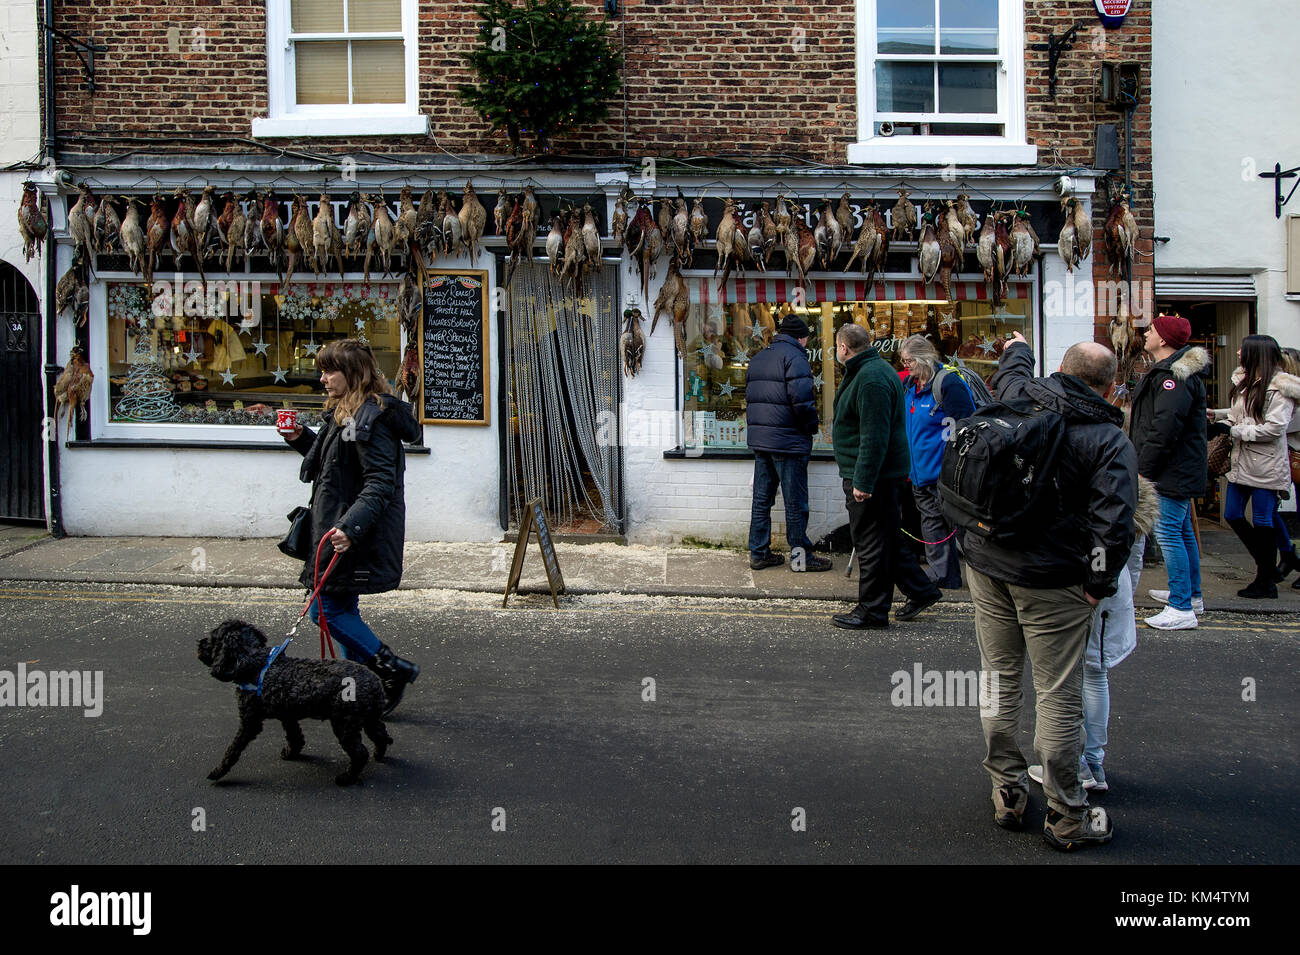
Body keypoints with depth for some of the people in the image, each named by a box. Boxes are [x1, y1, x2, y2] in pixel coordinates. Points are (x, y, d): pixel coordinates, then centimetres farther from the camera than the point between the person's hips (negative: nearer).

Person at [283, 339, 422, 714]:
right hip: (342, 532, 11)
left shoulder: (370, 420, -19)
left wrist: (351, 527, -35)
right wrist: (302, 439, 14)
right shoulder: (345, 415, 14)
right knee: (342, 611, 14)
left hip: (358, 539, -11)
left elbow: (380, 483, -25)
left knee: (327, 610, -7)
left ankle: (392, 669, 0)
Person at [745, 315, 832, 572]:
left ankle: (758, 553, 16)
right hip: (788, 440, -8)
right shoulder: (795, 357, -12)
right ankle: (800, 555, 7)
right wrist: (812, 426, -6)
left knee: (762, 499, 12)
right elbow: (802, 399, -21)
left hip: (758, 438, 8)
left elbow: (749, 396, 17)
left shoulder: (758, 358, 15)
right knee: (795, 502, 1)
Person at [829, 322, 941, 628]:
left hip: (871, 477, -11)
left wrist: (863, 480, -25)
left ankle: (872, 610, 6)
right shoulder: (873, 370, 15)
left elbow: (874, 436, -26)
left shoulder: (872, 379, -21)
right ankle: (921, 590, 25)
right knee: (887, 537, 18)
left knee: (870, 542, -2)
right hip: (877, 474, 11)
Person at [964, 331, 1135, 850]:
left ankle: (1007, 793, 28)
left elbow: (1010, 373, 27)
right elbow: (1113, 523, -21)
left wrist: (1018, 348, 49)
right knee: (1059, 696, 3)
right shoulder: (1111, 442, -11)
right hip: (1052, 583, -5)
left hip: (986, 565, 5)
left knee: (1000, 680, 16)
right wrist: (1100, 584, -7)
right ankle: (1067, 817, 11)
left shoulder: (1020, 394, 1)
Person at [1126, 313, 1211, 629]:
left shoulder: (1174, 377, -21)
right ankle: (1192, 595, 32)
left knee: (1169, 534, -10)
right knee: (1182, 531, 19)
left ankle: (1181, 609, -10)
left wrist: (1144, 468, -20)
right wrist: (1146, 466, 22)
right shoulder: (1174, 372, 15)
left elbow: (1165, 428, -27)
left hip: (1172, 473, -11)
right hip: (1179, 471, 11)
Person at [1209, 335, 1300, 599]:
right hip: (1241, 463, 9)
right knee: (1233, 516, 11)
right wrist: (1217, 414, 11)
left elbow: (1274, 428, -21)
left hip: (1266, 466, -9)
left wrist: (1238, 431, -16)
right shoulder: (1245, 381, 12)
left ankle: (1266, 582, 10)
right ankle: (1266, 565, 27)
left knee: (1262, 522, -1)